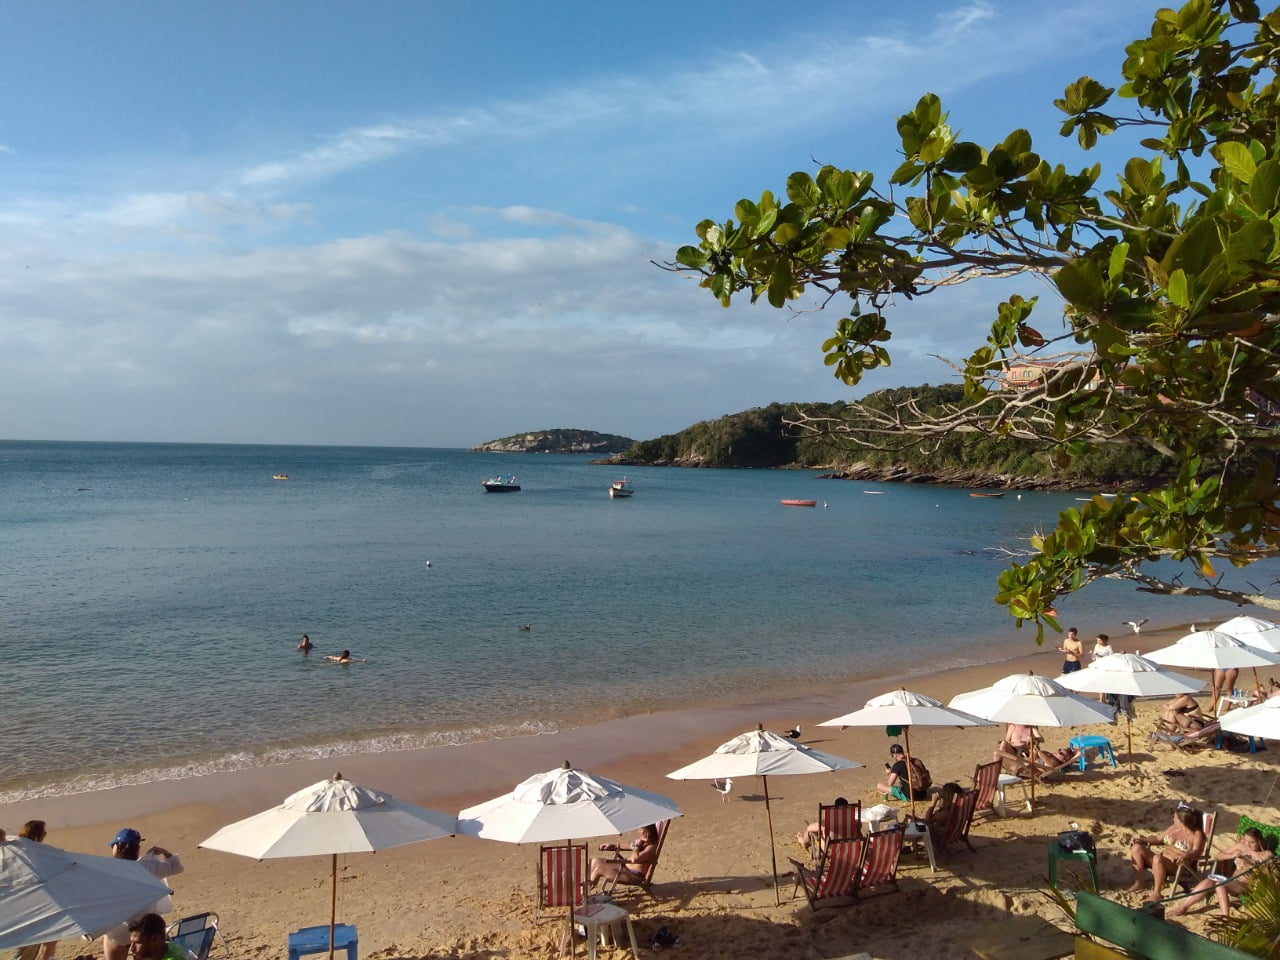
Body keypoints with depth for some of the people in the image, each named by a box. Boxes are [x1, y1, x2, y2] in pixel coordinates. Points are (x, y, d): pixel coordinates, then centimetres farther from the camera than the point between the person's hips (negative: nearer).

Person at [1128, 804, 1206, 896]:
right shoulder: (1174, 827, 16)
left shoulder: (1196, 834, -6)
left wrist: (1186, 856, -44)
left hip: (1180, 866, -8)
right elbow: (1158, 838, 24)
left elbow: (1196, 852, -22)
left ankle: (1156, 893, -30)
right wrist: (1142, 839, 9)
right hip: (1162, 861, 8)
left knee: (1157, 858, -39)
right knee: (1137, 847, -11)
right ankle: (1138, 883, -6)